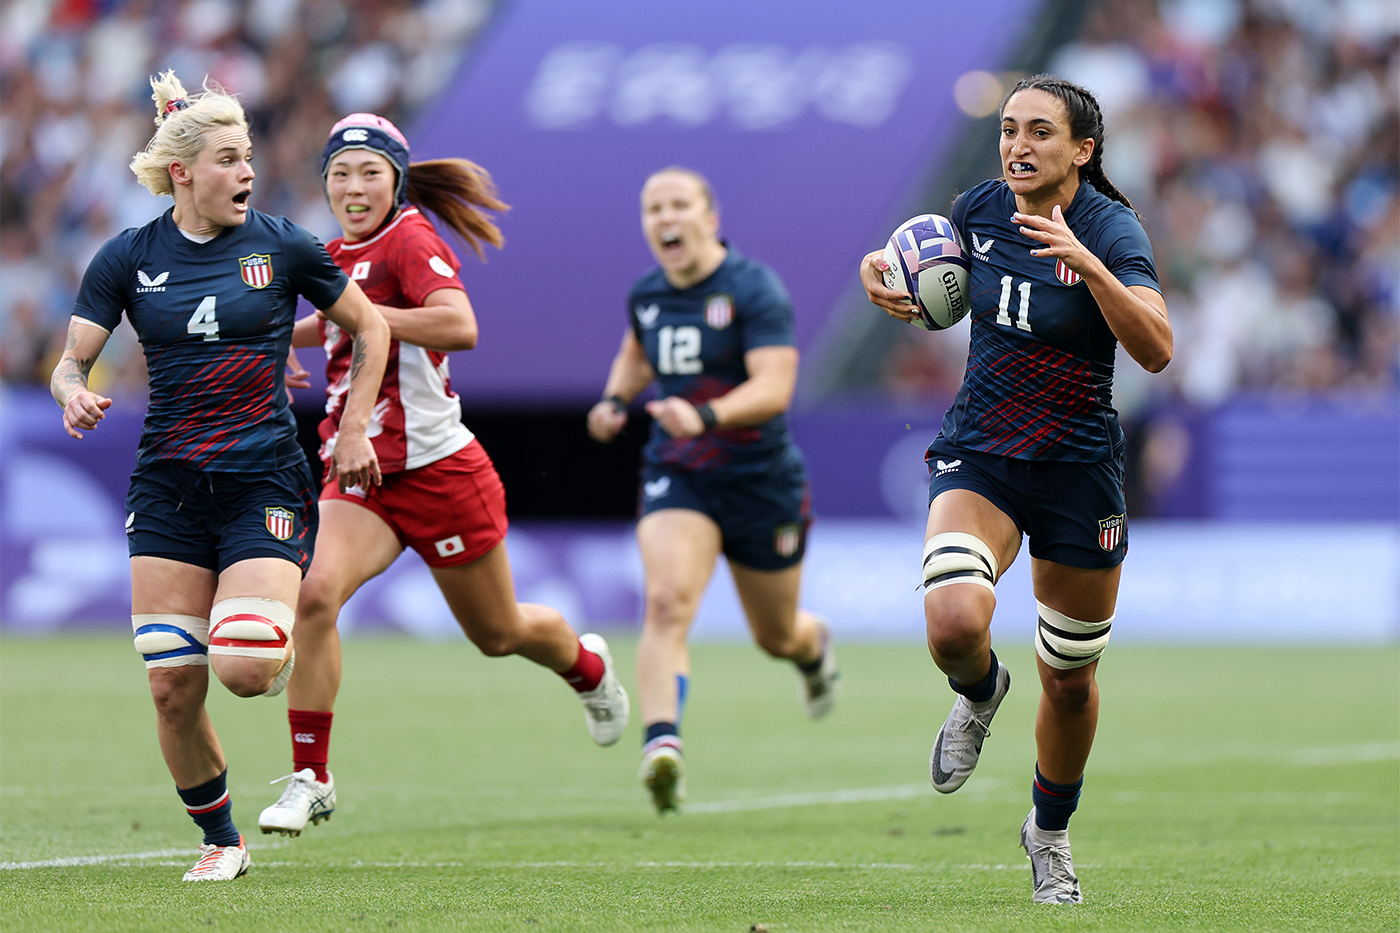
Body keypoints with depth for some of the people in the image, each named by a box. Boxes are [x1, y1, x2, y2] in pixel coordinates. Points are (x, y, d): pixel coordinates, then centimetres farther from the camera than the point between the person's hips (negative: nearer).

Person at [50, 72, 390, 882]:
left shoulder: (282, 247, -2)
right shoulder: (128, 259, 2)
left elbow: (370, 328, 11)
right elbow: (71, 363, 4)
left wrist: (354, 427, 5)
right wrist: (75, 395, -19)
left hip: (265, 480, -2)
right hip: (169, 485, 2)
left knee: (243, 670, -19)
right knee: (172, 687, -5)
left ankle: (283, 647, 19)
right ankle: (220, 840, 14)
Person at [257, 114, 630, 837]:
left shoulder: (410, 240, -14)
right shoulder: (338, 255, 9)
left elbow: (460, 326, -32)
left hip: (439, 470, -5)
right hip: (359, 477, 5)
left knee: (498, 633, 14)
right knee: (316, 591, -23)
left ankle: (589, 668, 49)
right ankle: (310, 779, -18)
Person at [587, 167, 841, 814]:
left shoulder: (754, 289, -16)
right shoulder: (647, 295, 3)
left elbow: (774, 388, -28)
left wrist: (706, 416, -44)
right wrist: (614, 401, 8)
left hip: (761, 480, -3)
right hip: (676, 478, 3)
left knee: (777, 636, 16)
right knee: (667, 603, -25)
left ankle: (814, 649, 55)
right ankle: (661, 746, -37)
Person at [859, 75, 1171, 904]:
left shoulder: (1111, 229, -14)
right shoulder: (980, 209, -2)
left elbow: (1156, 350, -28)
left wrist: (1086, 264, -39)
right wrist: (884, 271, -2)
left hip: (1080, 470, -2)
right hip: (979, 456, 2)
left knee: (1070, 679, 11)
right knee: (955, 620, -27)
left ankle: (1051, 831, 38)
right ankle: (980, 694, 10)